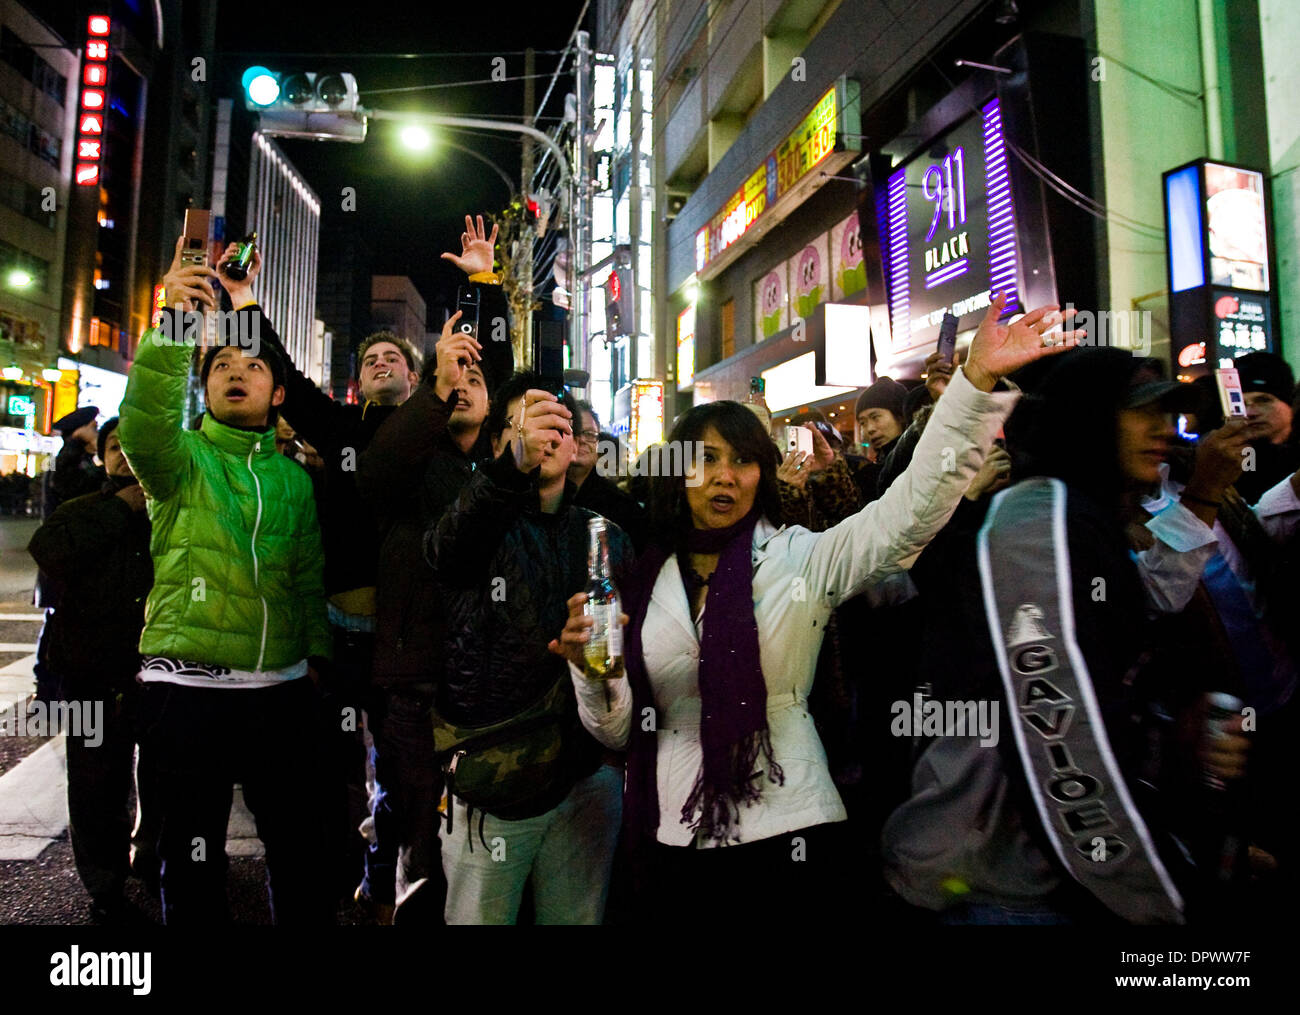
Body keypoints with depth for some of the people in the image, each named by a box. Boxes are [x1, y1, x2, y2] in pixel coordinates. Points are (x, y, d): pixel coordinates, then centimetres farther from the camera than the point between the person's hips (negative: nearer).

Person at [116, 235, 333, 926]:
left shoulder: (293, 478, 11)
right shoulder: (180, 458, 1)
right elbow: (142, 425, -24)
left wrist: (317, 655, 7)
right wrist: (171, 325, -34)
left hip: (283, 690, 3)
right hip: (188, 688, -3)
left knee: (301, 855, 13)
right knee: (193, 865, 9)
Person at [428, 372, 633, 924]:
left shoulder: (608, 538, 11)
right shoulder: (480, 520, 0)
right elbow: (451, 546, -27)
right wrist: (513, 464, -43)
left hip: (588, 774, 3)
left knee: (579, 916, 14)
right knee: (479, 915, 7)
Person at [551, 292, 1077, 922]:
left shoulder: (799, 558, -3)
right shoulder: (645, 581, 2)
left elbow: (913, 507, -17)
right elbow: (619, 731, 4)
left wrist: (978, 380, -25)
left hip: (786, 831, -2)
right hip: (674, 841, 2)